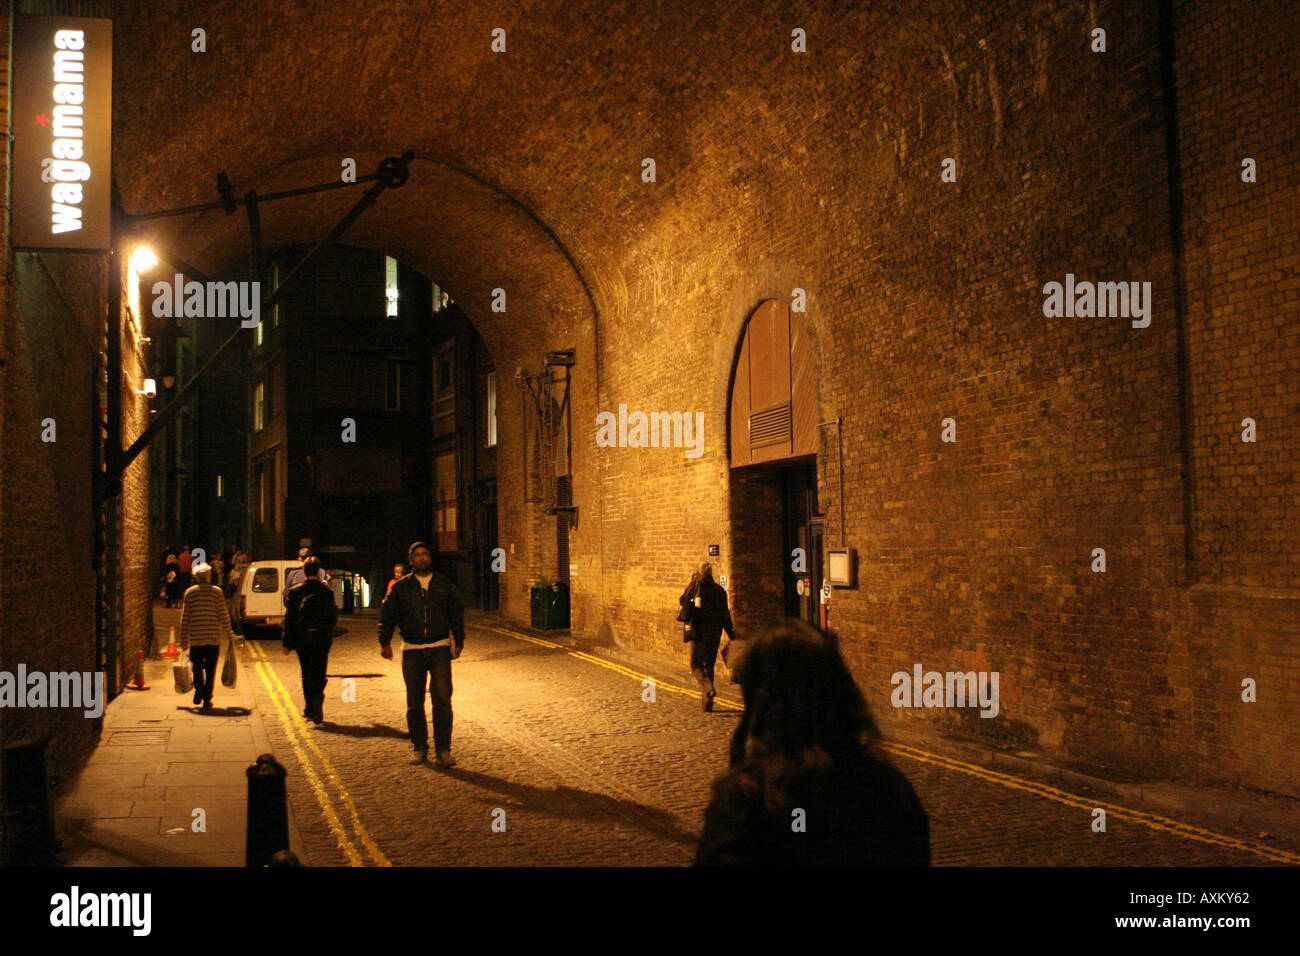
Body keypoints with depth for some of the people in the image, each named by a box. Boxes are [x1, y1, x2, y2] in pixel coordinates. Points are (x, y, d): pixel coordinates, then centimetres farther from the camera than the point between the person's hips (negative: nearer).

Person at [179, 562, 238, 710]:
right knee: (210, 669, 6)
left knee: (197, 666, 17)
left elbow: (184, 618, 1)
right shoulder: (217, 591, -2)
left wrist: (184, 641, 7)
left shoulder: (189, 592, 1)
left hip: (195, 638, 1)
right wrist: (229, 635, 7)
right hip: (214, 637, -1)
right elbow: (224, 615, -3)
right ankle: (207, 700, 6)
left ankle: (198, 690, -2)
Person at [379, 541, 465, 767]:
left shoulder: (444, 585, 7)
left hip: (440, 648, -1)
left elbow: (457, 613, 13)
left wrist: (458, 641, 8)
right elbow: (387, 615, 8)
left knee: (442, 698, -9)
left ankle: (443, 750, -3)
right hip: (412, 650, 1)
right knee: (414, 702, 6)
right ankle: (419, 747, 18)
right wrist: (385, 642, 0)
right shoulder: (401, 587, 5)